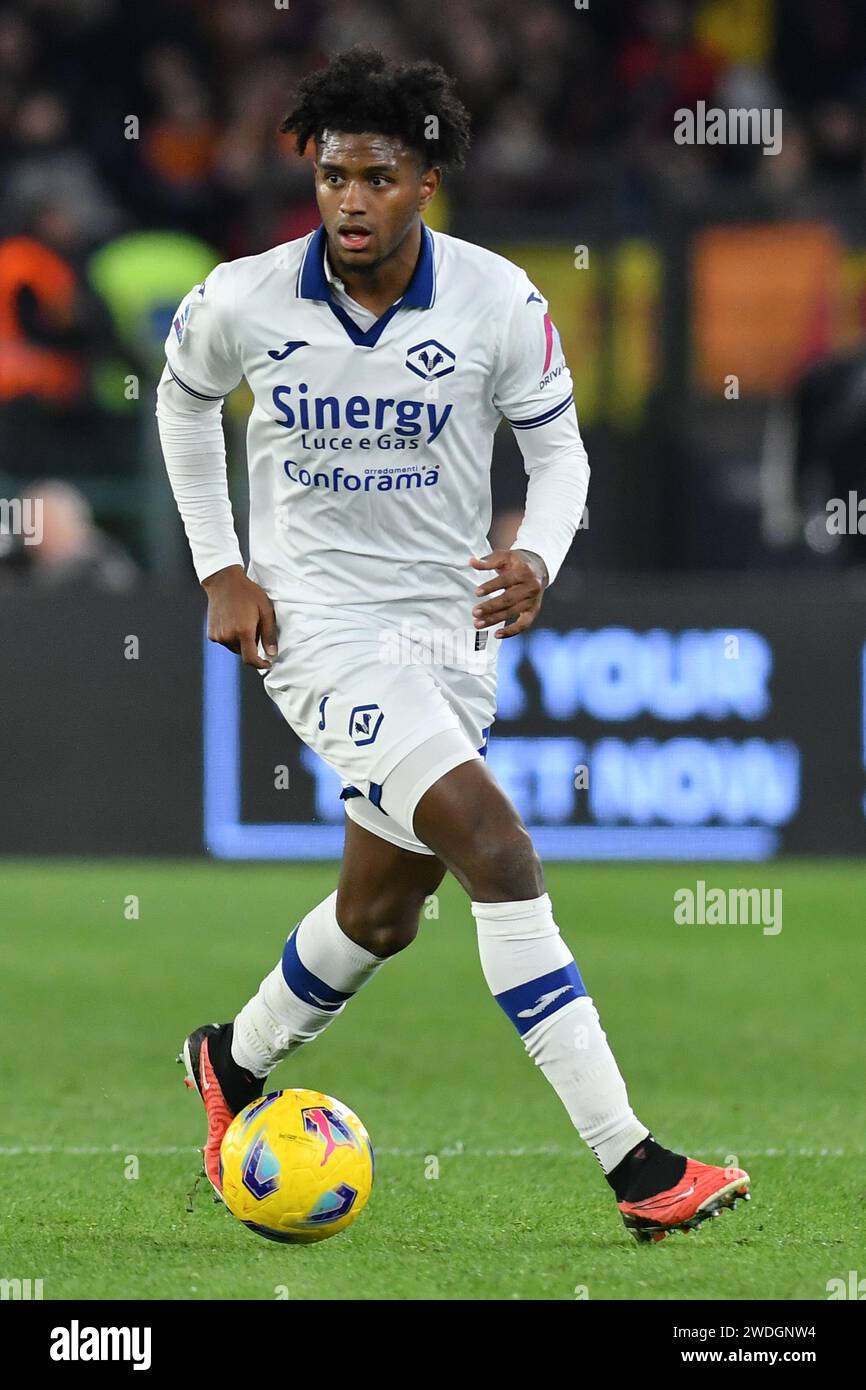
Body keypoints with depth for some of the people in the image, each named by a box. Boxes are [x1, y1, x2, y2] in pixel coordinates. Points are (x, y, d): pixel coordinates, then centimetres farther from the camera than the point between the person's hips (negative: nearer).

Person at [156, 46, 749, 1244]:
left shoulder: (499, 303, -10)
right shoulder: (245, 303, -11)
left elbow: (559, 447, 3)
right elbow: (185, 397, 11)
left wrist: (539, 558, -18)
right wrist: (219, 569, 6)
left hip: (449, 627, 4)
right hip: (316, 623, -4)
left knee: (382, 914, 15)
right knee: (495, 843, -21)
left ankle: (235, 1065, 47)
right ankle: (633, 1165, -25)